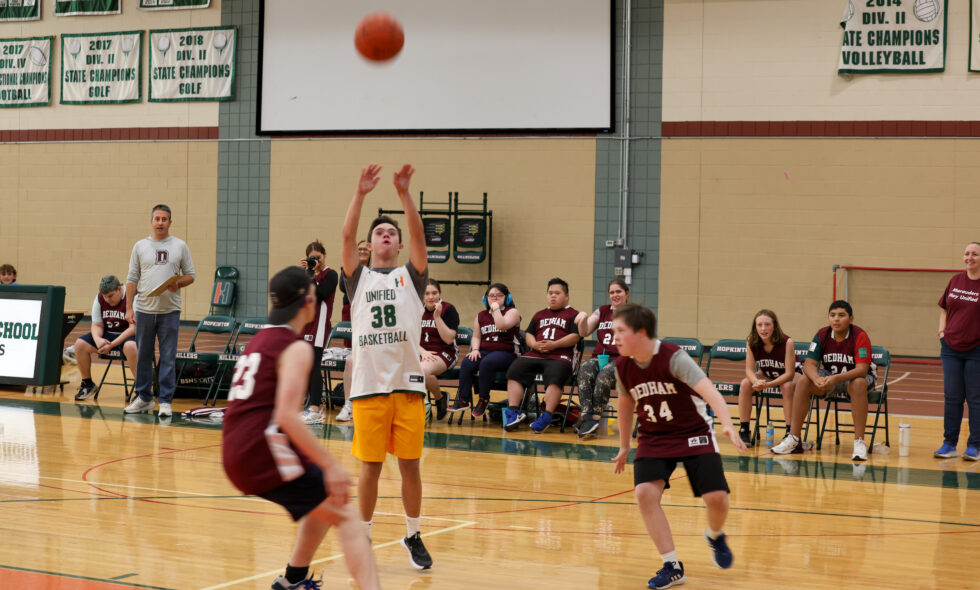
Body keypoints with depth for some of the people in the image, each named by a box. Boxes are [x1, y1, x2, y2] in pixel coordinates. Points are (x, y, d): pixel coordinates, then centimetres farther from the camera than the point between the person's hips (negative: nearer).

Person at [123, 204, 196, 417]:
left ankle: (166, 401, 3)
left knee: (168, 358, -1)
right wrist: (129, 308, 0)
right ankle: (144, 398, 19)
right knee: (143, 356, 9)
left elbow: (190, 275, 8)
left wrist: (178, 283, -14)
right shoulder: (140, 246, 7)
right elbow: (132, 279, 7)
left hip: (170, 310, -1)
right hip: (144, 309, 2)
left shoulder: (180, 246, 5)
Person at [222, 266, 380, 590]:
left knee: (324, 503, 27)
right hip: (264, 451, -9)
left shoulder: (257, 340, 20)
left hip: (236, 453, 9)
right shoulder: (296, 348, -7)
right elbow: (287, 416, -20)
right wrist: (331, 465, -22)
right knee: (346, 516, -11)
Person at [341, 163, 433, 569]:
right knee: (370, 466, 4)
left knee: (410, 465, 4)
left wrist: (404, 193, -18)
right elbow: (346, 237, -4)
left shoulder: (410, 276, 10)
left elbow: (418, 235, -5)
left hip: (408, 384, 0)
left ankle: (413, 536, 19)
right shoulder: (359, 278, 11)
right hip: (369, 384, 0)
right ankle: (363, 537, 18)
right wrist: (360, 194, -15)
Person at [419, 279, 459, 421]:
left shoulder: (448, 309, -3)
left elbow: (449, 339, -12)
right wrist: (423, 352, -10)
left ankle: (441, 398, -6)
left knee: (424, 370, -37)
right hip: (422, 352, 4)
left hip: (445, 354, -4)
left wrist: (437, 317, -18)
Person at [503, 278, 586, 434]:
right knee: (514, 369, -20)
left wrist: (555, 344, -14)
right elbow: (529, 334, 24)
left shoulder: (573, 314, 12)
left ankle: (546, 416, -39)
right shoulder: (540, 315, 30)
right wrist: (535, 344, 0)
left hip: (560, 357, -5)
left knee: (555, 376, -37)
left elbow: (575, 336, -2)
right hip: (535, 355, 5)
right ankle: (513, 412, -23)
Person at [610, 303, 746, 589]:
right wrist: (624, 447, 22)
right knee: (645, 492, -21)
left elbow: (708, 390, -34)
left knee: (716, 497, -14)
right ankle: (672, 567, -8)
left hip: (693, 434, -4)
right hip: (654, 438, 4)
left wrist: (727, 425, -51)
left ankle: (715, 536, 25)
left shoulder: (673, 357, -24)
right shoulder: (623, 367, -7)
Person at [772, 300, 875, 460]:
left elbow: (862, 369, -30)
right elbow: (809, 363, -13)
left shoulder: (860, 336, -21)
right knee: (803, 380, -21)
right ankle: (794, 440, -16)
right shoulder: (822, 335, -9)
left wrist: (836, 379, -45)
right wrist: (817, 379, -37)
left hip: (854, 377, -4)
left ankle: (859, 442, -35)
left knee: (858, 384, -38)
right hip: (830, 377, 4)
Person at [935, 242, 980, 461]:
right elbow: (944, 308, 18)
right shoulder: (956, 281, 7)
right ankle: (949, 444, 14)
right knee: (952, 397, 8)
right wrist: (942, 331, 6)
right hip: (951, 348, 4)